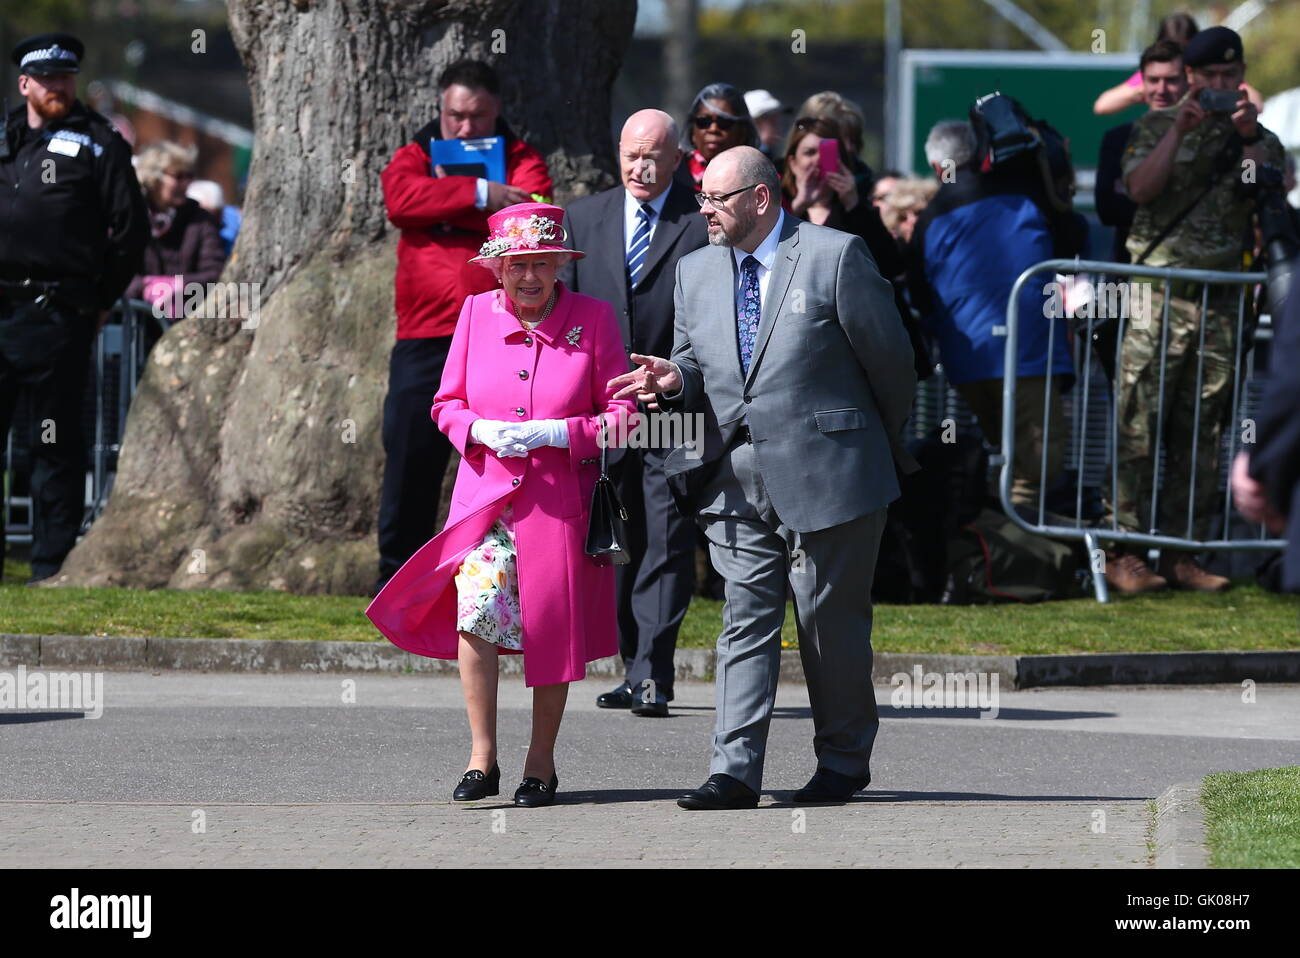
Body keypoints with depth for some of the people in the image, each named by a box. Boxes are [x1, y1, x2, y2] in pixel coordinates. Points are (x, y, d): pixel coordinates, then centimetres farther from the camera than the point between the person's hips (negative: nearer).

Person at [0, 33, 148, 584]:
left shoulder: (97, 142, 3)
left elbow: (130, 228, 1)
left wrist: (99, 301, 1)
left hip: (56, 317, -5)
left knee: (55, 444, -1)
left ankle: (52, 562, 2)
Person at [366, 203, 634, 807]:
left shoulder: (594, 318, 0)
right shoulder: (476, 313, 6)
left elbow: (622, 413, 0)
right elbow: (447, 403, 11)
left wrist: (554, 432, -14)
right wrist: (482, 430, -10)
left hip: (560, 500, -1)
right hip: (485, 493, 1)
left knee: (551, 632, 2)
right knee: (476, 606, -18)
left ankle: (541, 764, 17)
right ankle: (481, 758, -10)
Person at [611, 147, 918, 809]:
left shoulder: (835, 257, -6)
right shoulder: (697, 270, 12)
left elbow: (890, 358, 0)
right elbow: (697, 366, 18)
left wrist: (885, 448, 9)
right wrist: (675, 378, -7)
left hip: (825, 474, -5)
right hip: (736, 477, 5)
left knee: (830, 621, 5)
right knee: (745, 621, -1)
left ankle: (842, 761, 19)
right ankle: (735, 771, -4)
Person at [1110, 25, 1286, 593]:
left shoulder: (1260, 141, 14)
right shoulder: (1157, 129, 8)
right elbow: (1141, 189, -8)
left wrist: (1249, 139, -12)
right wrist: (1180, 130, -15)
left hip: (1222, 306, 3)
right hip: (1157, 297, -3)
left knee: (1202, 435, 4)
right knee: (1138, 427, -7)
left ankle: (1181, 553, 9)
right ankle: (1122, 553, -7)